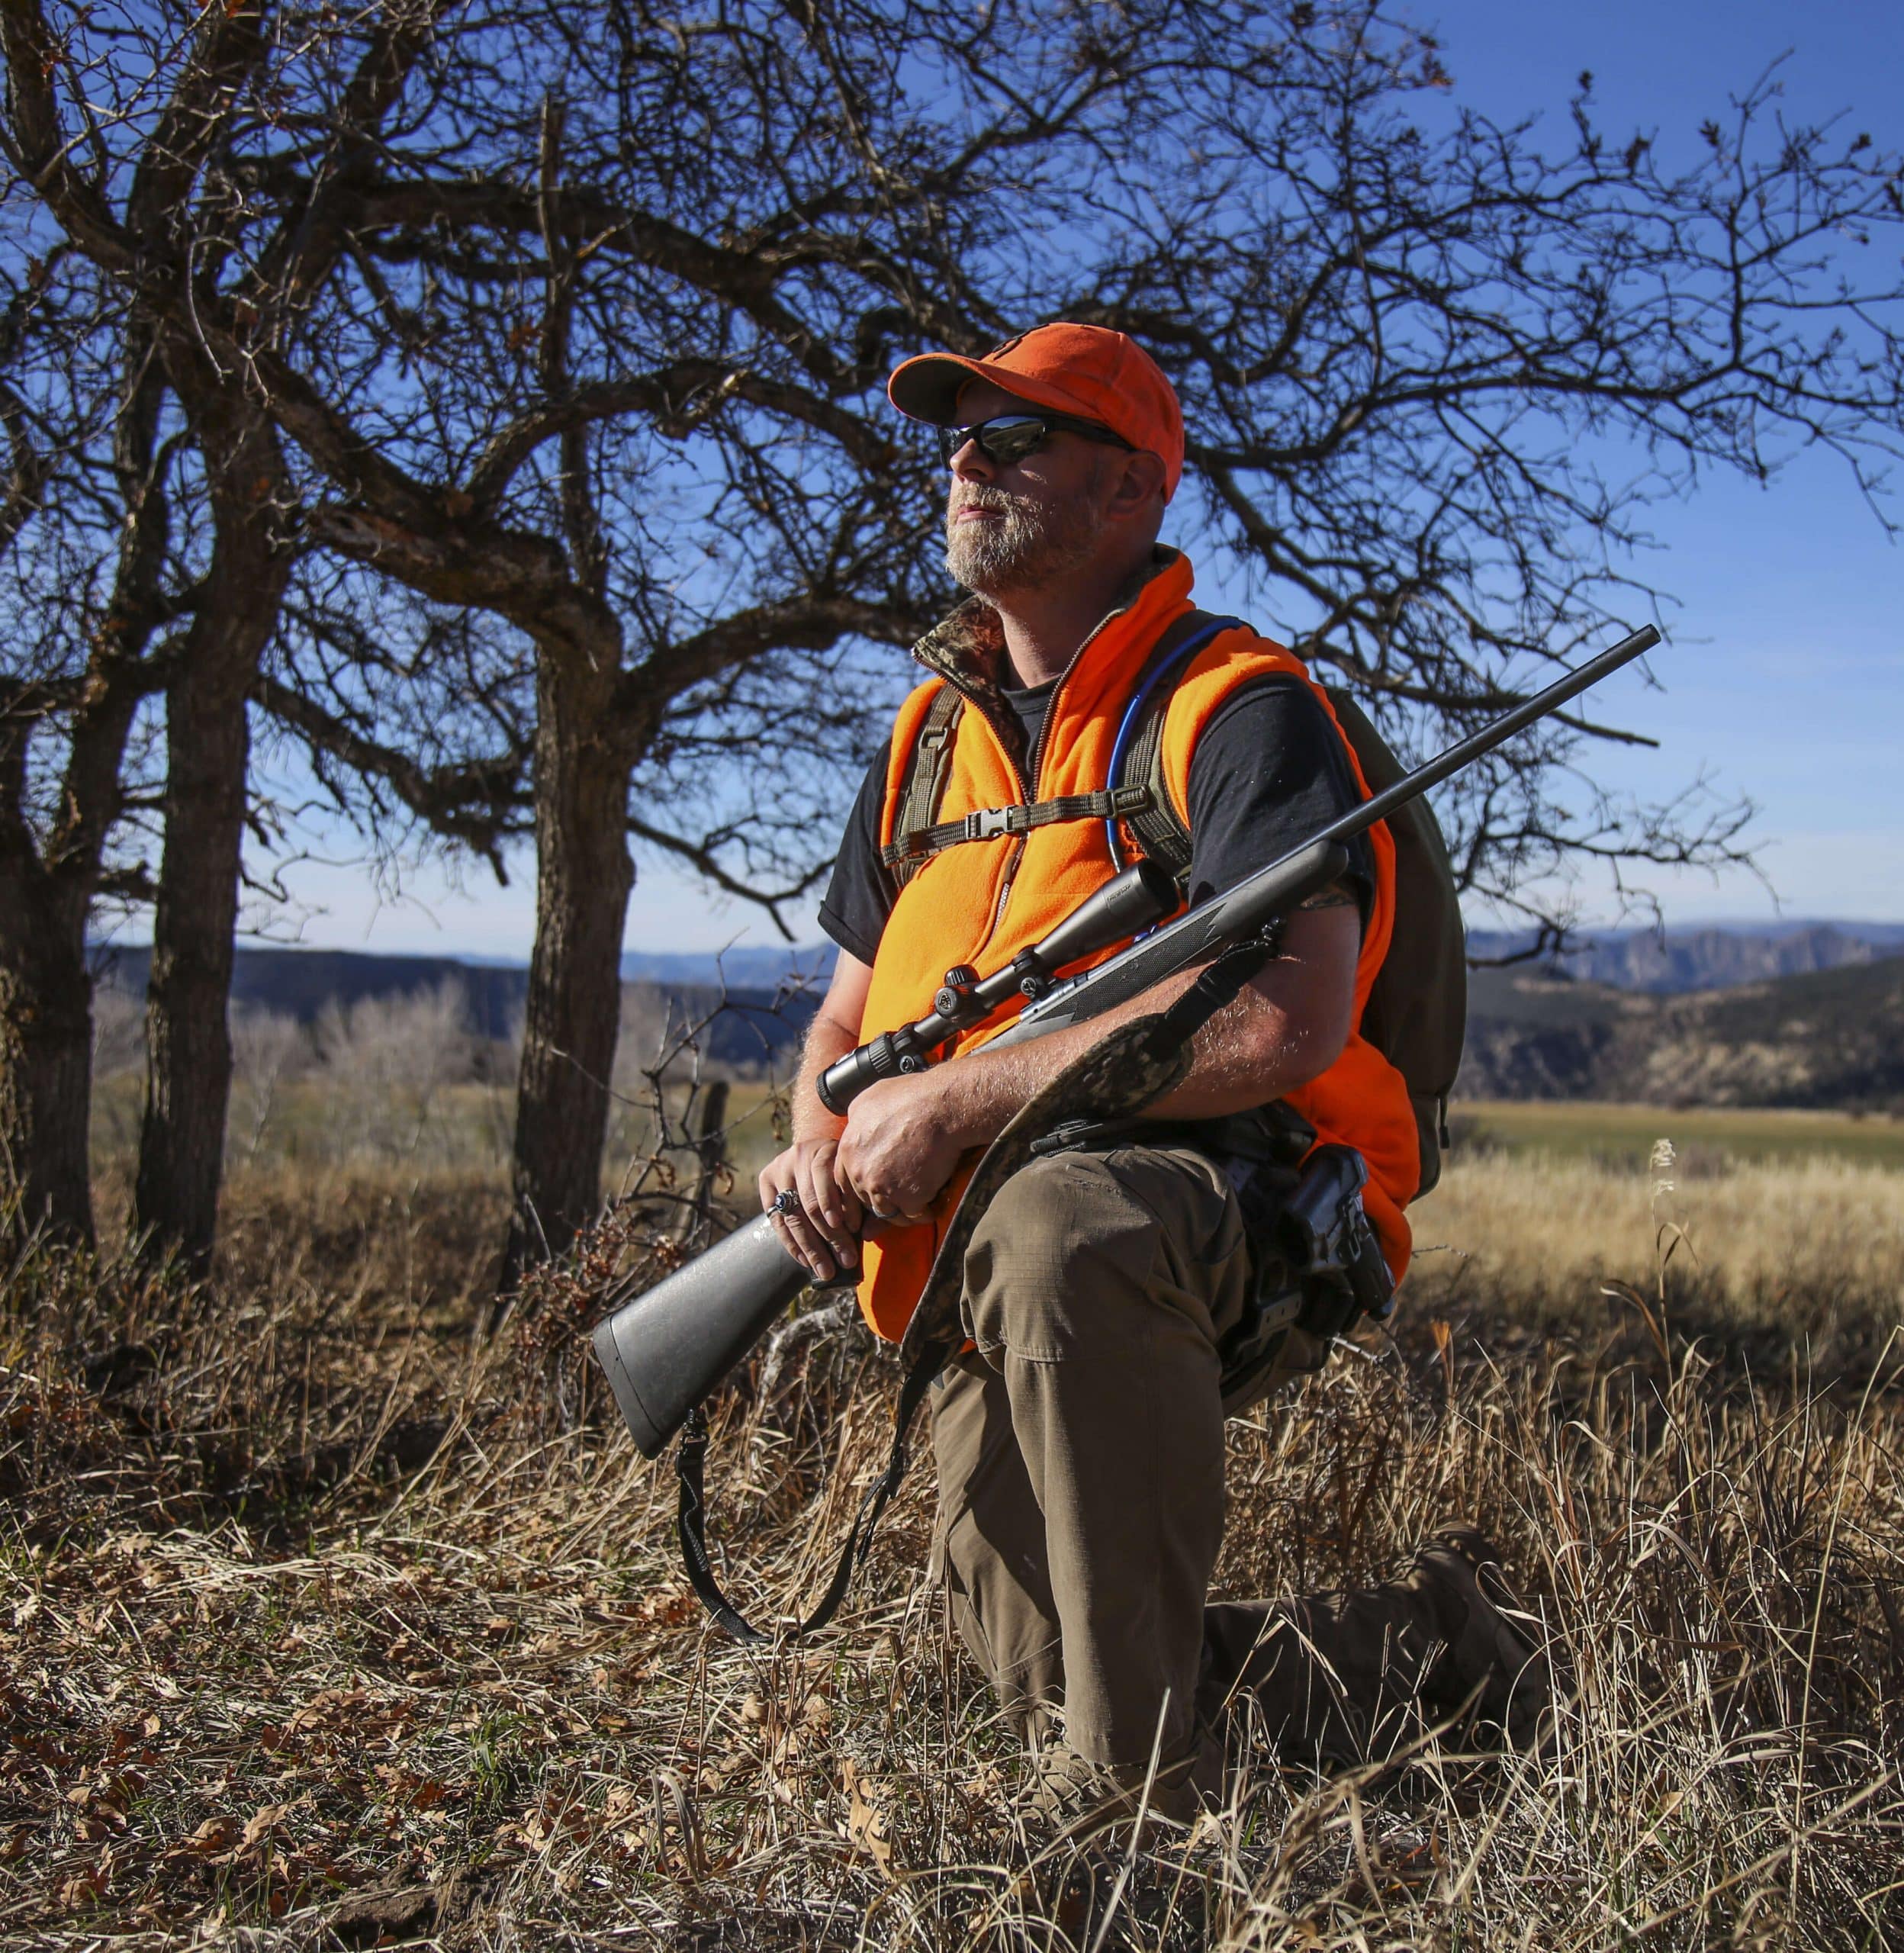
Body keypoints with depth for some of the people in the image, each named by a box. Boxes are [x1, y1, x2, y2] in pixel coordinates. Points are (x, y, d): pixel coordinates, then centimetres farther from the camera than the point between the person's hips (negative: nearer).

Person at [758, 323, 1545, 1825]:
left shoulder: (1236, 710, -7)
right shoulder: (931, 738, 17)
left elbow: (1288, 1022, -24)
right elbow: (849, 1016, 23)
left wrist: (959, 1099, -22)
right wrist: (820, 1149, -3)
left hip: (1227, 1212, -7)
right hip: (987, 1267, 8)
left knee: (1049, 1228, -42)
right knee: (1049, 1691, 2)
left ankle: (1147, 1790, -28)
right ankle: (1438, 1641, 25)